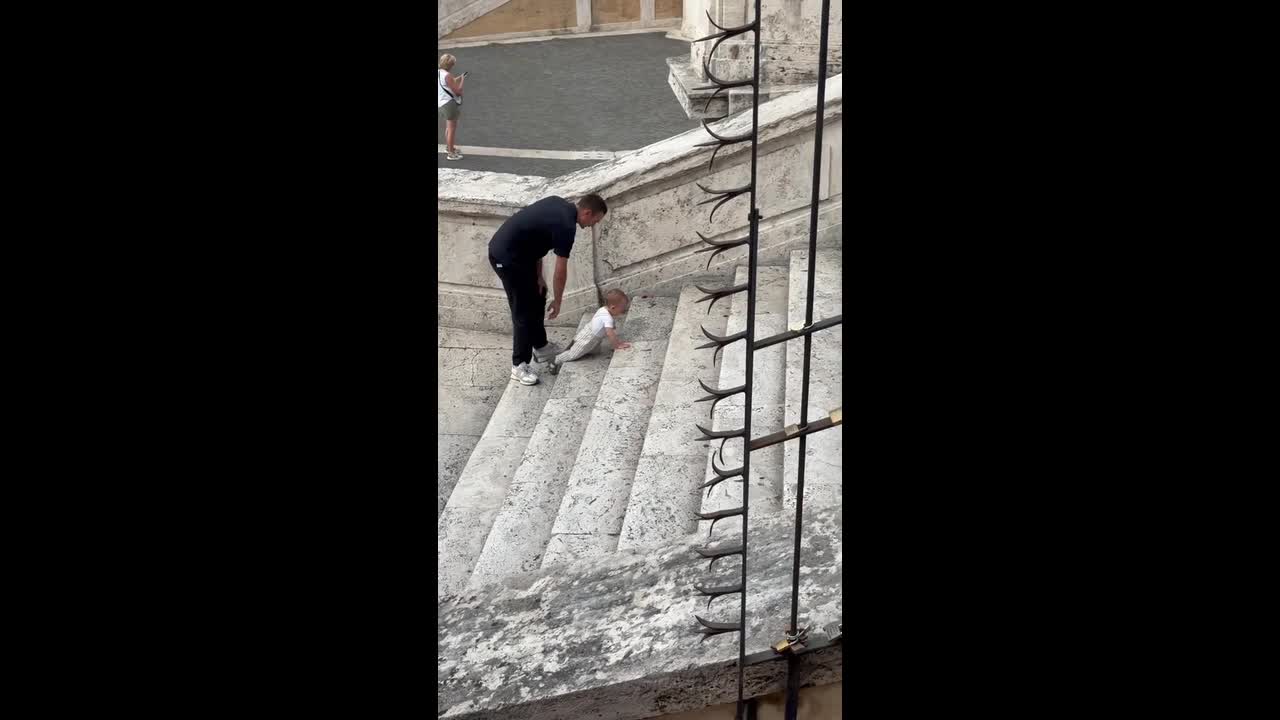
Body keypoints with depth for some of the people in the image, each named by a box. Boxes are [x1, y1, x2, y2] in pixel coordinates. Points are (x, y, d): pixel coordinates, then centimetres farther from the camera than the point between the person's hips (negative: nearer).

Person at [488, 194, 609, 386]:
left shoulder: (559, 205, 8)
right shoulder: (566, 225, -19)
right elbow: (560, 271, -13)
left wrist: (538, 275, 11)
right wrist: (557, 301, 2)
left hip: (516, 250, 10)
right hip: (506, 256, -10)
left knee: (538, 297, 21)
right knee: (523, 310, -4)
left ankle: (540, 348, 34)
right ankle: (518, 366, 4)